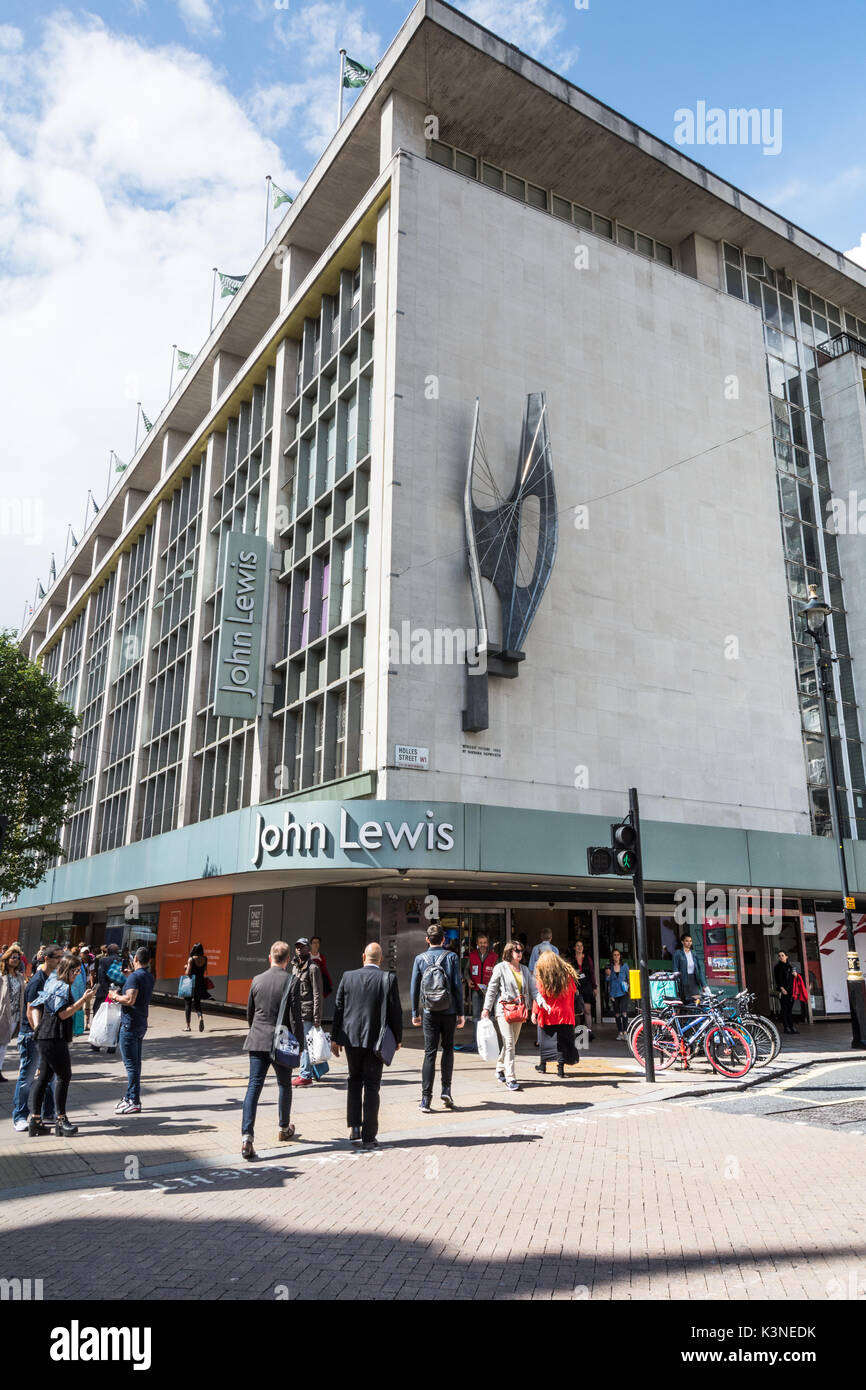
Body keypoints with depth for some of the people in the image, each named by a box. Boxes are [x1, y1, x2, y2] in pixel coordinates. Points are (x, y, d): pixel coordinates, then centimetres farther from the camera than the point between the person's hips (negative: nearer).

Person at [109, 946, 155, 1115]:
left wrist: (115, 996, -9)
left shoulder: (135, 976, -16)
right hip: (141, 1023, 9)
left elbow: (130, 999, -26)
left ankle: (134, 1102, -4)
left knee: (131, 1064, -6)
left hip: (130, 1024, -9)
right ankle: (130, 1097, 25)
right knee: (135, 1063, 16)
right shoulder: (149, 977, 13)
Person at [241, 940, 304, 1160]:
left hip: (257, 1041, 2)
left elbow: (249, 1013, 14)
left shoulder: (257, 980, 3)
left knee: (254, 1086, -1)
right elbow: (295, 1016, -11)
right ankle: (284, 1129, 34)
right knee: (284, 1084, 17)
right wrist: (298, 1045, -3)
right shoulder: (292, 981, -9)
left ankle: (247, 1136, -15)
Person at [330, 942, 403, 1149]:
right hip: (376, 1040, -2)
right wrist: (398, 1038, 7)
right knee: (371, 1086, 6)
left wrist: (335, 1038, 11)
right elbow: (395, 1010, -6)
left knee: (355, 1080, 20)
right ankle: (368, 1137, 7)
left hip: (351, 1038, 2)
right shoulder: (388, 979, -8)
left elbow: (338, 1007, 3)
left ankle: (354, 1128, 15)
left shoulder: (348, 977, -2)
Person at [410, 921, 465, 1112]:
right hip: (449, 1012, 0)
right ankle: (446, 1089, 8)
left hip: (429, 1013, 1)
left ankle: (426, 1098, 0)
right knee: (448, 1048, 17)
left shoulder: (420, 959, 0)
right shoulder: (451, 957, -3)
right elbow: (458, 986, -4)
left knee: (430, 1053, 4)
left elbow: (414, 988, 2)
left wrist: (415, 1013, 10)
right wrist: (460, 1013, 1)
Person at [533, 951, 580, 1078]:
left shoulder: (541, 977, -9)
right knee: (562, 1040, 6)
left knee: (545, 1040, 13)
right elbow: (573, 994, 5)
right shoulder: (568, 975, -2)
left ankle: (543, 1065, 24)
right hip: (564, 1014, 1)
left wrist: (534, 1013, -5)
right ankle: (561, 1067, 1)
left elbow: (538, 995, -10)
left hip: (547, 1015, -1)